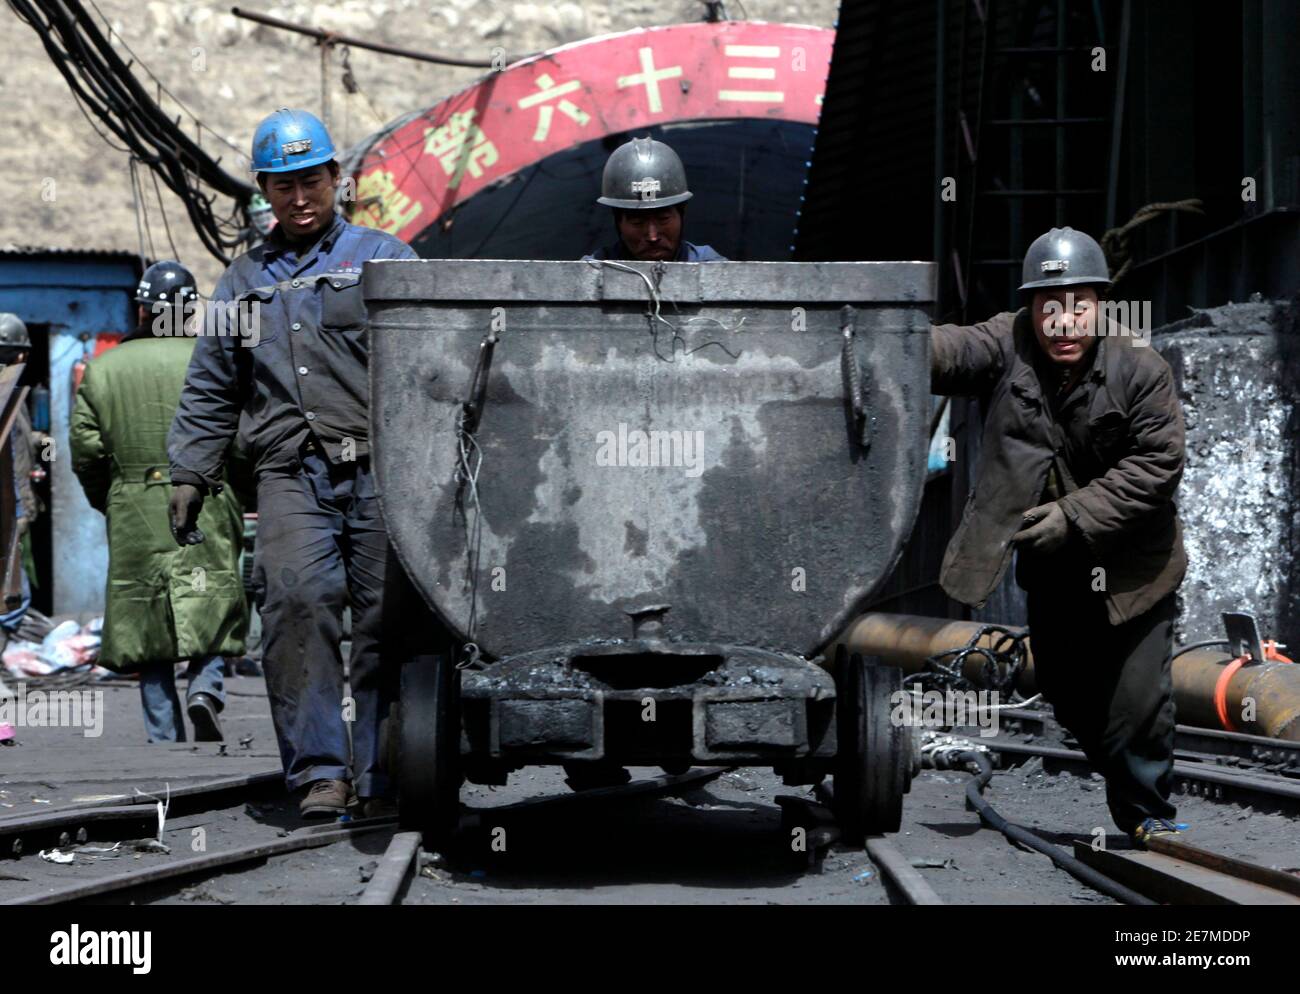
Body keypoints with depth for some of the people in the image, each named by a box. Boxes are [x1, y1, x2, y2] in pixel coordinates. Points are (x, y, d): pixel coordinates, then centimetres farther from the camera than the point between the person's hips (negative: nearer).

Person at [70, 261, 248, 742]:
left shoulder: (102, 369, 5)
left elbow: (85, 449, 4)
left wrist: (107, 502, 19)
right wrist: (240, 496, 12)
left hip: (135, 516, 2)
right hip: (206, 510, -2)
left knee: (148, 624, 7)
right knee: (213, 608, 6)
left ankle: (164, 739, 5)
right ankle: (205, 688, -20)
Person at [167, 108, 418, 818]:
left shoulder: (382, 259, 12)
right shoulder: (244, 281, 23)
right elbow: (210, 391, 26)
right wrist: (190, 473, 17)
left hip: (380, 468, -1)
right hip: (291, 473, 2)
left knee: (386, 618, -4)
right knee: (297, 599, -20)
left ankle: (383, 777, 4)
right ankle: (320, 768, -18)